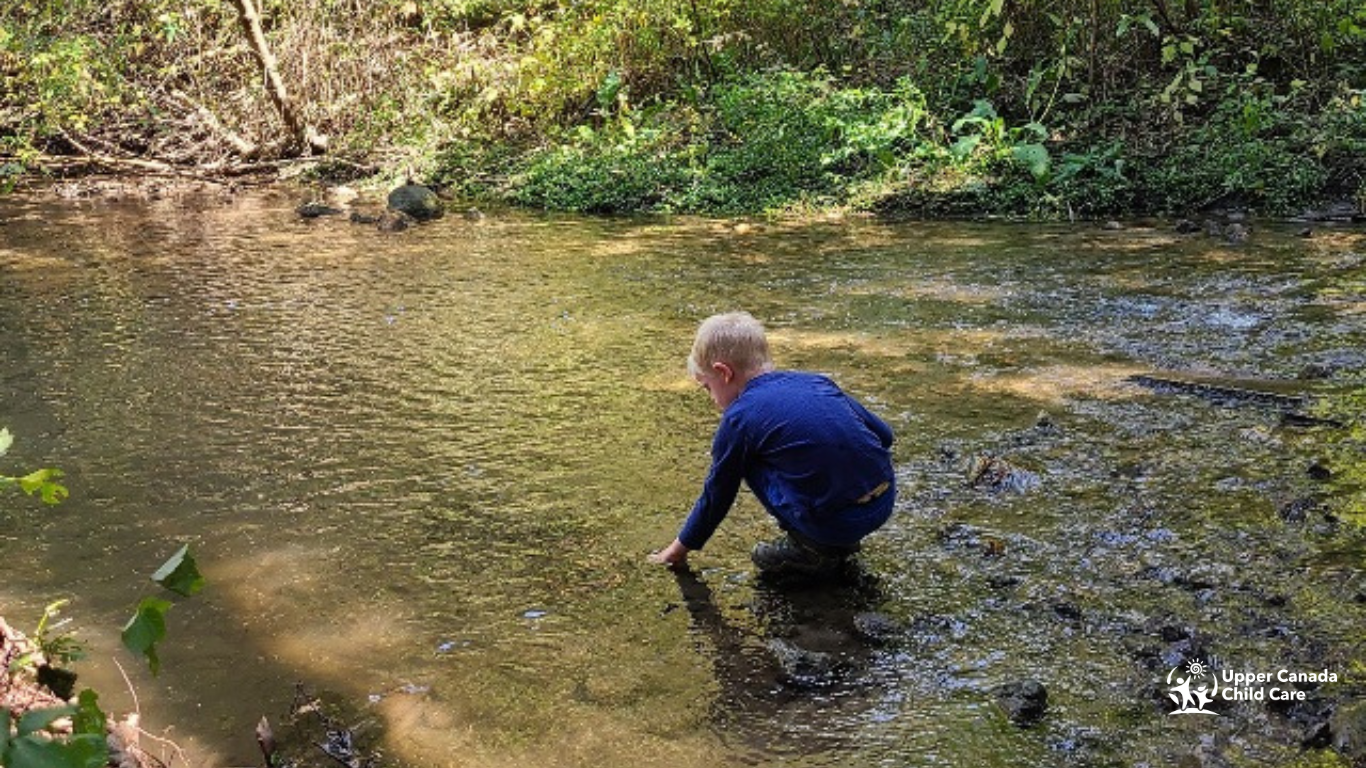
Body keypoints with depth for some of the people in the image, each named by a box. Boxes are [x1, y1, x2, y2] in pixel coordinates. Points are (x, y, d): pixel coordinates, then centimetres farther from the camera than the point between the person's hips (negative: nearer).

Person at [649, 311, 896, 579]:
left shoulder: (739, 418, -1)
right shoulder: (814, 380, 14)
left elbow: (716, 495, 10)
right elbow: (884, 434, 16)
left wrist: (682, 547, 25)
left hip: (836, 522, -7)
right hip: (885, 503, 7)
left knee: (748, 464, 10)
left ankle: (810, 548, 8)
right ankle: (834, 542, 22)